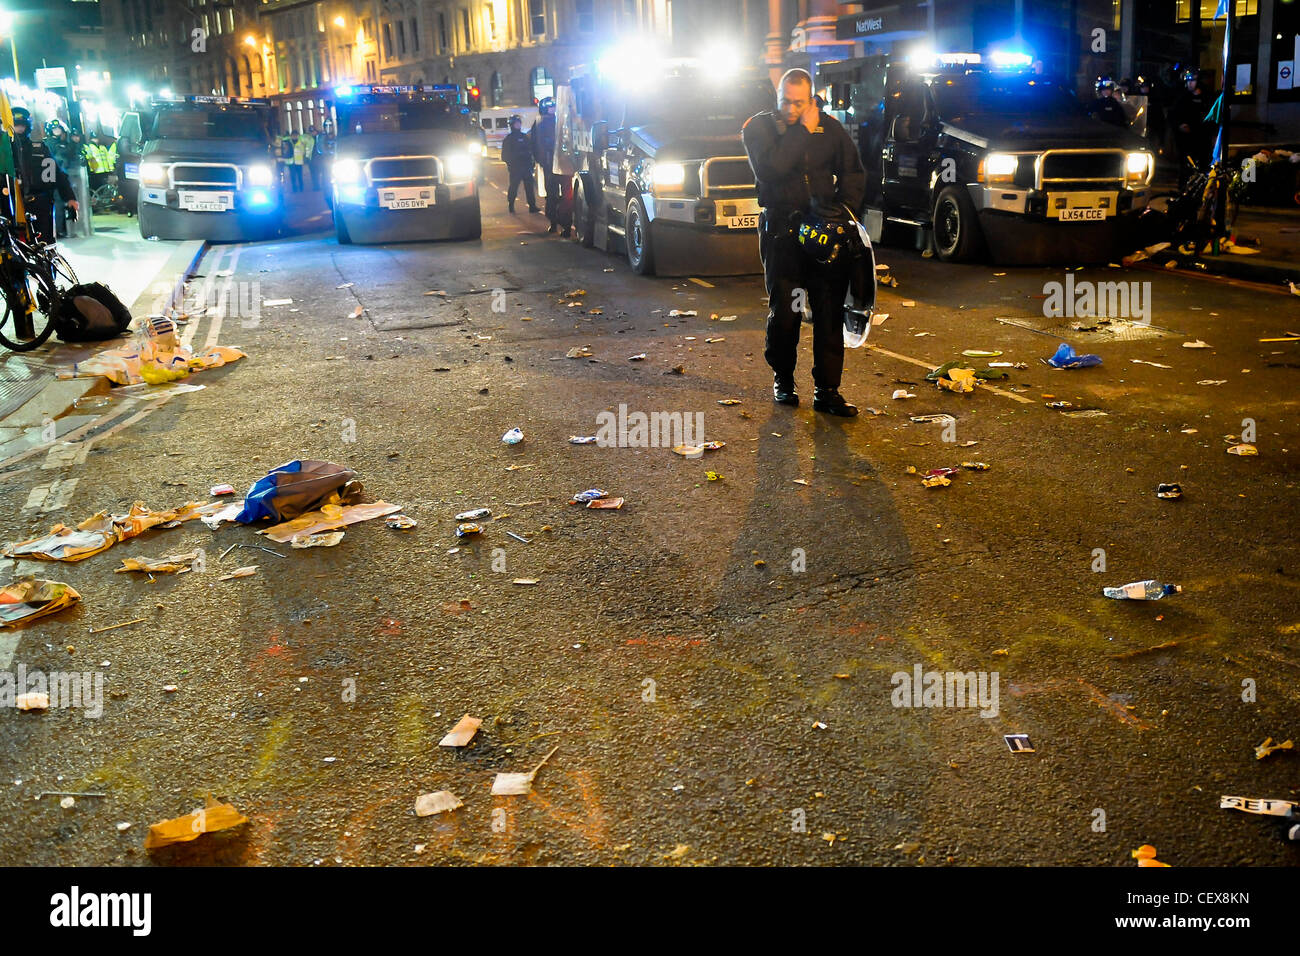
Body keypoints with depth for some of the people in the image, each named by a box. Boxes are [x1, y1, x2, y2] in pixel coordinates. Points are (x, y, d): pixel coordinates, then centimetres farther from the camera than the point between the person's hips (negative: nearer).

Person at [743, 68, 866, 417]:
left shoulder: (829, 127, 9)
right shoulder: (758, 127, 1)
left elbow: (854, 173, 16)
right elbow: (771, 169, -18)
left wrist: (844, 211, 0)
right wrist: (804, 131, -13)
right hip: (781, 230, -2)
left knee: (830, 310, -3)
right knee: (784, 310, 0)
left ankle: (827, 389, 3)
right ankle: (783, 379, 23)